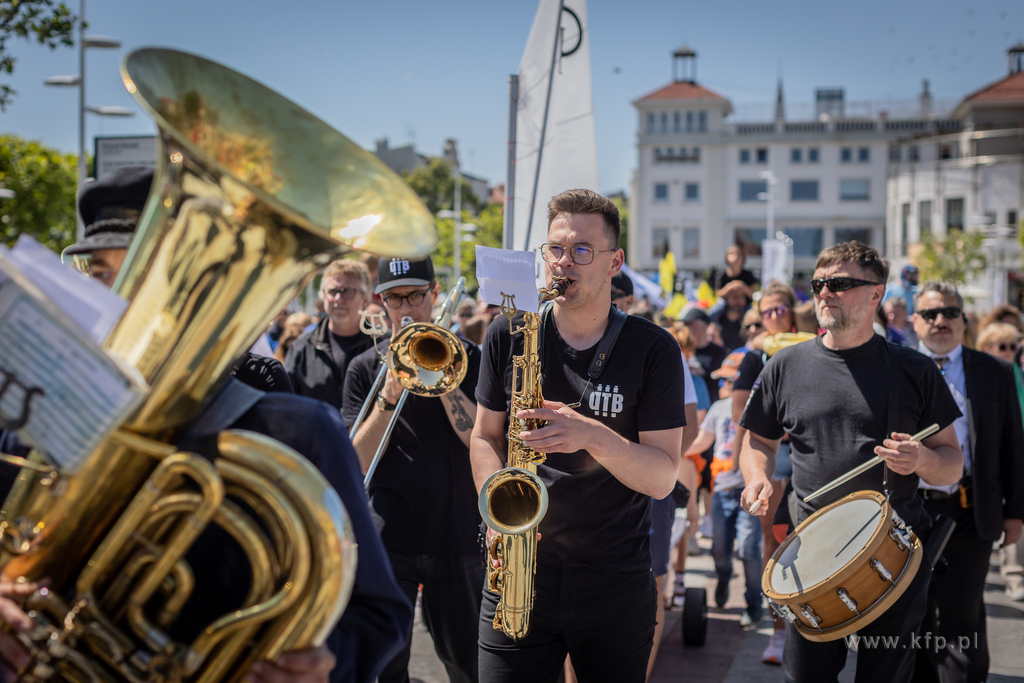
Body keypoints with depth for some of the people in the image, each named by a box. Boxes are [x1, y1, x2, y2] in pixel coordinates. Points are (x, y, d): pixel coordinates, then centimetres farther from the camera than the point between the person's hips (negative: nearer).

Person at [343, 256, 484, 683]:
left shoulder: (467, 358, 6)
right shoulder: (364, 368, 7)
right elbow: (357, 463, -2)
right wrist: (388, 396, -15)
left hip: (457, 537, 0)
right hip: (388, 538, 0)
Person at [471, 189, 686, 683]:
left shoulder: (653, 350, -4)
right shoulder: (508, 335, 3)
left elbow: (663, 478, -8)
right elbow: (485, 436, 11)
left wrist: (591, 435, -25)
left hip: (615, 582, -1)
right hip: (518, 572, 1)